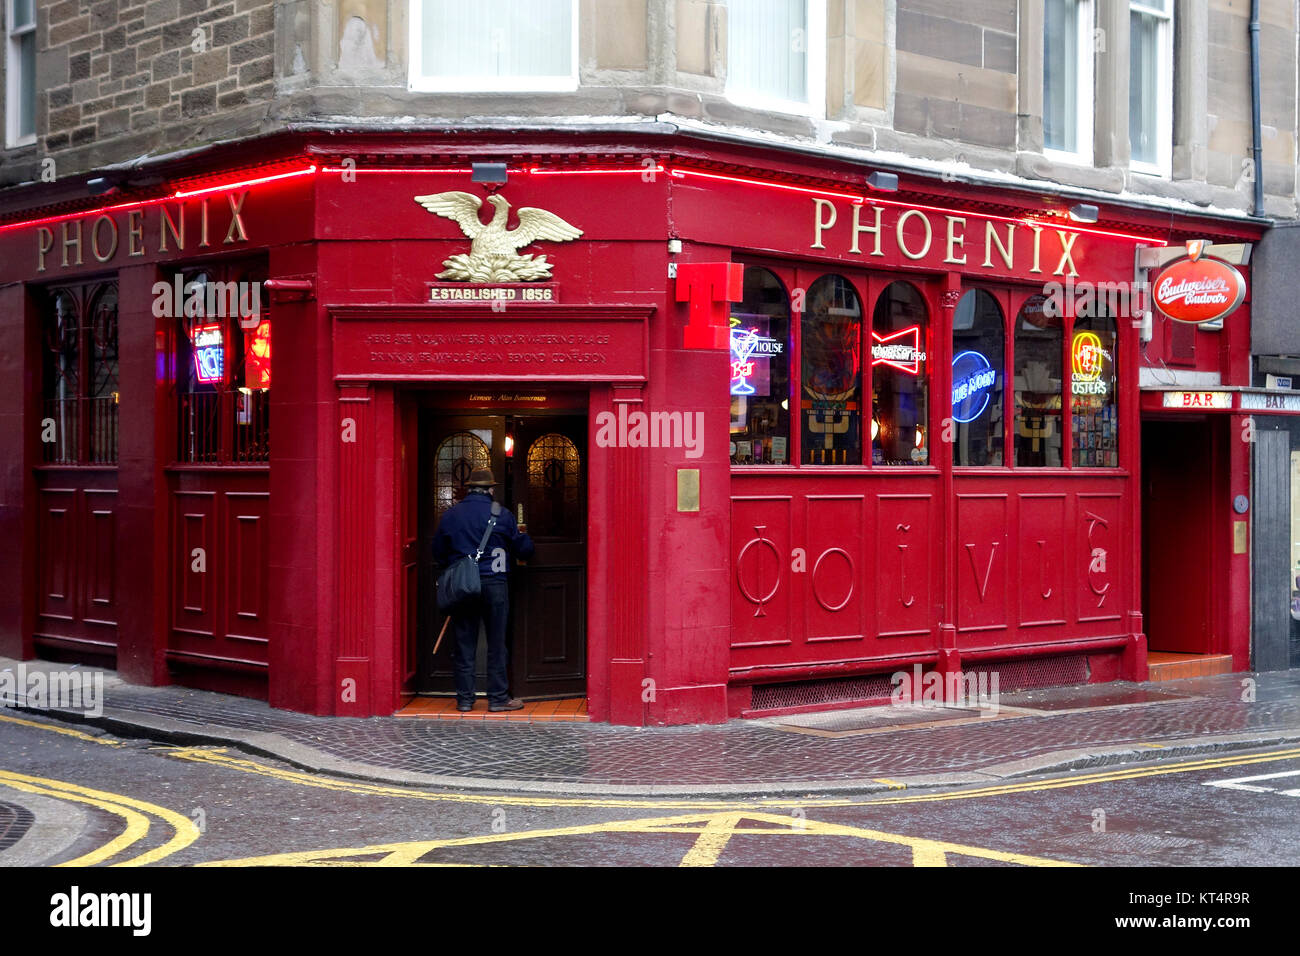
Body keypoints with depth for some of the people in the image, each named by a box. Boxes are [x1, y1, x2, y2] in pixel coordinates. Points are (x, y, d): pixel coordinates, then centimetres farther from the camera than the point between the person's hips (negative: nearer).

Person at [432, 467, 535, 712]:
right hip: (494, 584, -2)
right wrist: (524, 536, 27)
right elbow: (524, 550, 4)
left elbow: (438, 552, 10)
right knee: (496, 643, 4)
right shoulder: (501, 515, -3)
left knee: (464, 643, 7)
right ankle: (498, 698, 7)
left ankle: (464, 699, 9)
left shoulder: (451, 515, 3)